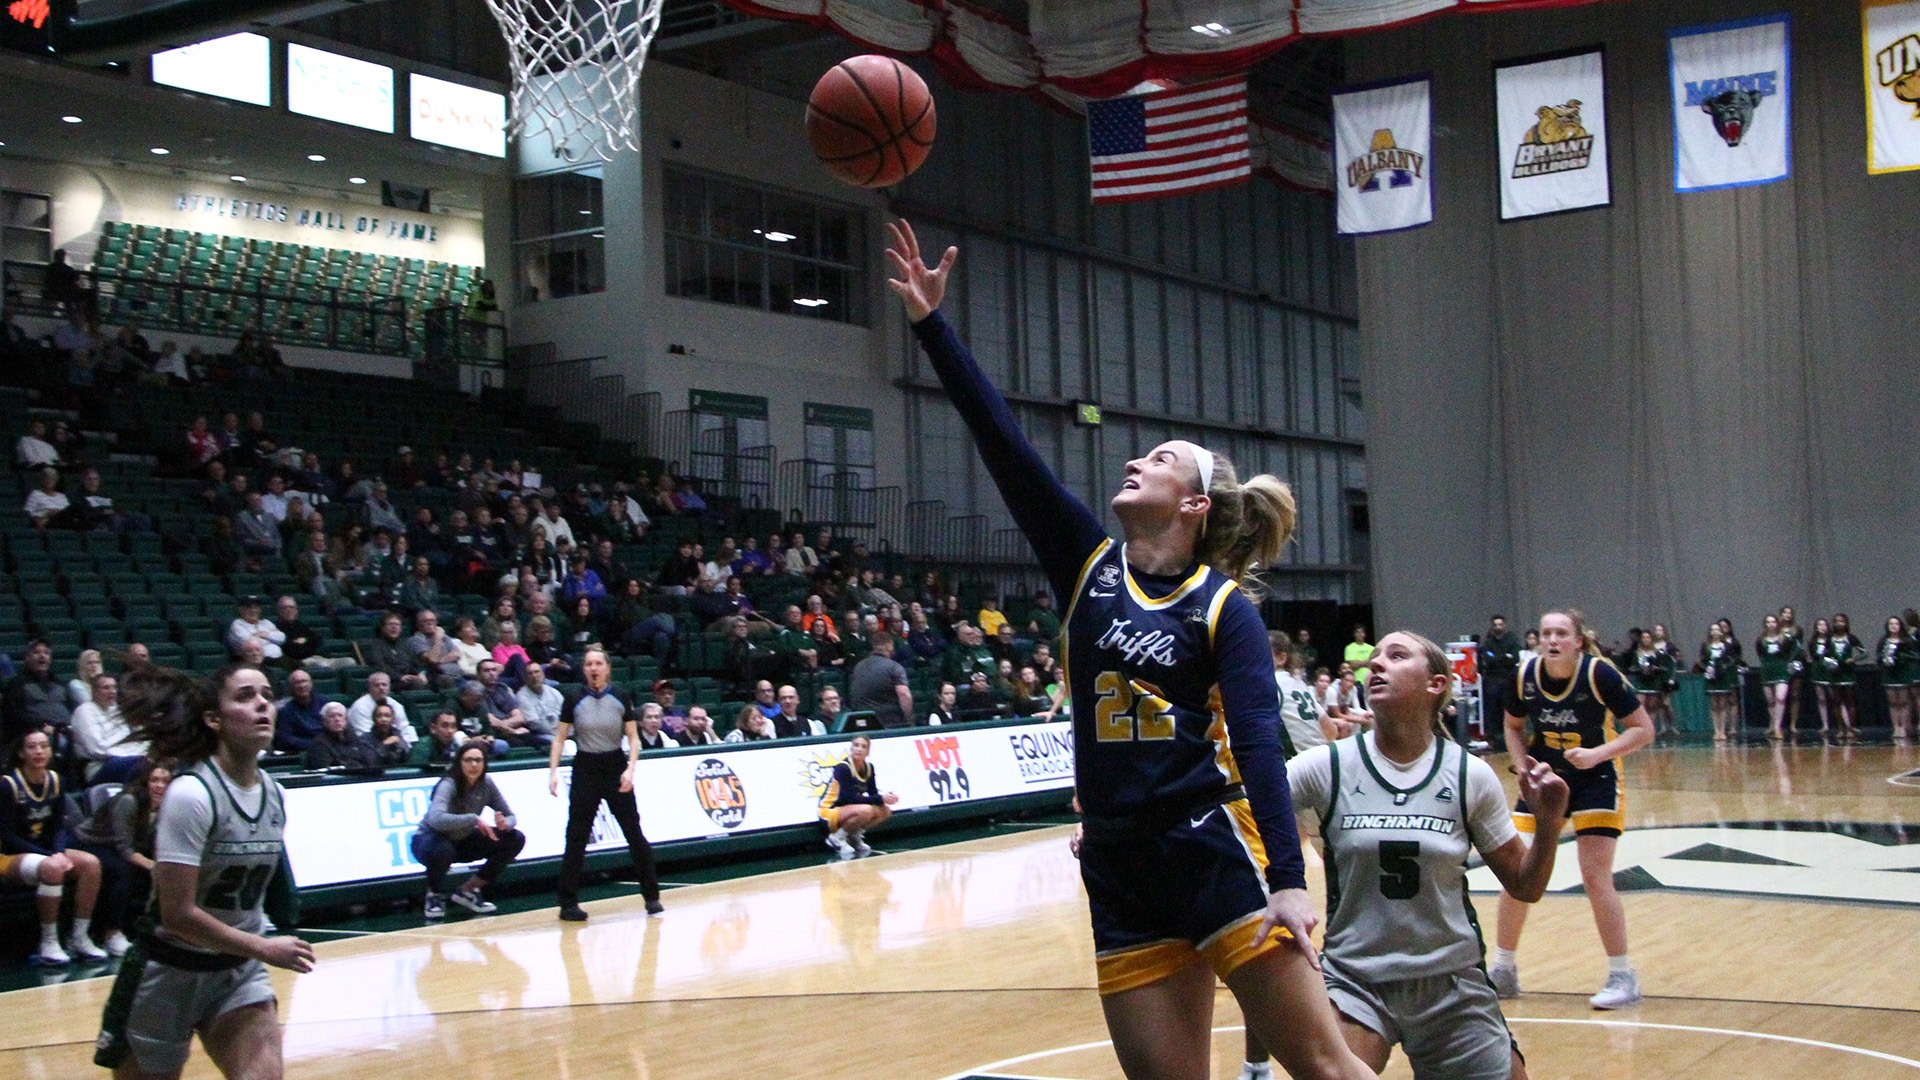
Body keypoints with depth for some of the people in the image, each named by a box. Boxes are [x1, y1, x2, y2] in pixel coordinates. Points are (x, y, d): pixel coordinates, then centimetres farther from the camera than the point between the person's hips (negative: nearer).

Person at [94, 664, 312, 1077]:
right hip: (170, 971, -5)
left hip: (239, 971, 5)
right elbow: (178, 914, -23)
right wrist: (263, 948, -17)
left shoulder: (273, 794, 0)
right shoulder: (192, 793, -21)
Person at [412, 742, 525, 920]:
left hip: (463, 841, 6)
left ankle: (468, 890, 4)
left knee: (515, 840, -9)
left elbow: (510, 816, -4)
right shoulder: (448, 785, -27)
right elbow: (436, 819, -46)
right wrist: (475, 819, -48)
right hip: (429, 842, -6)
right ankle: (434, 895, -6)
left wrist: (504, 824, -28)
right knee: (443, 850, -41)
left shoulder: (486, 783, -11)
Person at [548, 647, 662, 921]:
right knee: (576, 837, -2)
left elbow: (634, 738, 1)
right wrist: (553, 772, -7)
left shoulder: (620, 697, -1)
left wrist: (630, 769, -12)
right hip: (585, 769, 0)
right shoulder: (574, 698, -2)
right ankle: (568, 903, 5)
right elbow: (560, 737, 3)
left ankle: (652, 897, 15)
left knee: (634, 833, 3)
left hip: (616, 767, 1)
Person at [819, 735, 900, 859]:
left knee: (886, 811, -10)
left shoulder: (868, 767, 2)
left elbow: (873, 794, 2)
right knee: (865, 810, -34)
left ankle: (854, 836, 7)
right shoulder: (843, 767, -20)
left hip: (849, 809, 7)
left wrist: (886, 797, -21)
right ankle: (838, 838, -12)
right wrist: (880, 799, -27)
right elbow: (851, 798, -26)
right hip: (830, 811, -7)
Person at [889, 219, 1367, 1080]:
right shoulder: (1089, 566, 8)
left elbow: (1258, 744, -12)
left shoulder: (1224, 609, -3)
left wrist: (1288, 878, -22)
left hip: (1218, 854, -4)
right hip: (1119, 873, 5)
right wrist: (931, 325, -2)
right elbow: (1003, 444, 2)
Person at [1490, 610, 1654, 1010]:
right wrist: (1522, 764, -9)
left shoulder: (1599, 673, -20)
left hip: (1595, 781, -4)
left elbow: (1643, 729, -14)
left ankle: (1623, 977, 2)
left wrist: (1598, 753, -27)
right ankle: (1504, 970, 16)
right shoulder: (1525, 675, -10)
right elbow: (1513, 726, 9)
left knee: (1595, 877, -12)